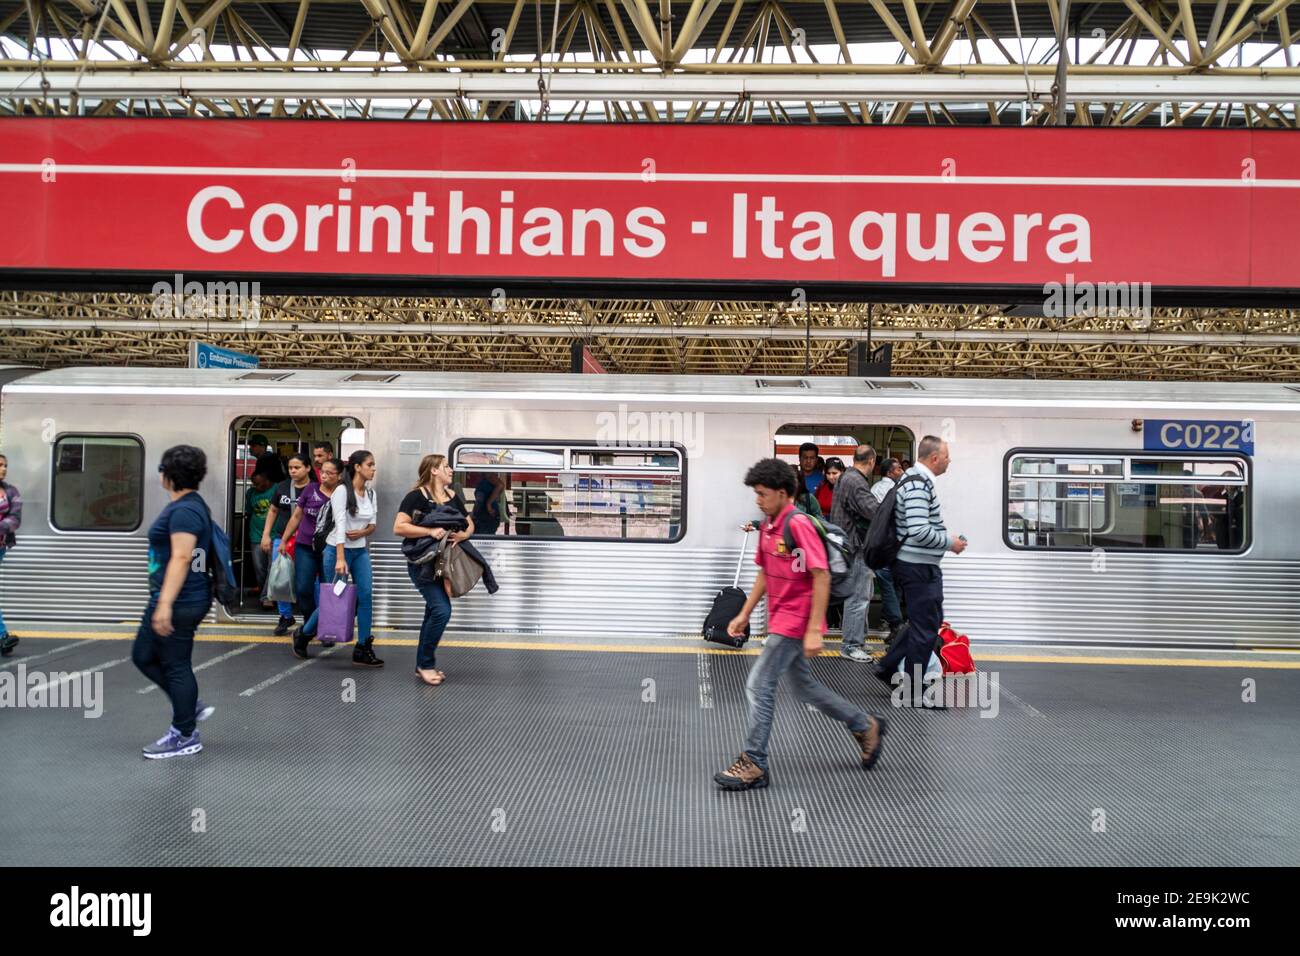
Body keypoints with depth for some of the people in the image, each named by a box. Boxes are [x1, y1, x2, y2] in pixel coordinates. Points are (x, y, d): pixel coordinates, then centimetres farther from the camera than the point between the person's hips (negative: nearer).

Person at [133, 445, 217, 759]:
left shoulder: (184, 511, -19)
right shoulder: (187, 505, 13)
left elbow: (181, 558, -26)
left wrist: (165, 604, -27)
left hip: (180, 603, -10)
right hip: (173, 600, 10)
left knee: (175, 665, 0)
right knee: (144, 655, 18)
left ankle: (185, 737, 12)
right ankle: (191, 707, 24)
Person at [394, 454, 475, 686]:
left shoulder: (453, 496, 9)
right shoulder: (417, 496, -10)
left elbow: (469, 524, 15)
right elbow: (399, 528, -17)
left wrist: (464, 534, -7)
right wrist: (430, 531, -25)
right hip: (423, 563, -7)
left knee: (434, 613, 12)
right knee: (442, 610, -18)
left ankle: (423, 665, 24)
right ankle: (425, 664, -2)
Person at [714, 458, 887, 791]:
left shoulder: (799, 525, -18)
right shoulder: (767, 526, 9)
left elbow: (822, 577, -21)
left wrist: (814, 630, -23)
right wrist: (745, 614, 15)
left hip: (795, 623, -9)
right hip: (781, 621, 9)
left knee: (759, 685, -7)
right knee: (805, 687, 18)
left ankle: (754, 764, 4)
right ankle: (865, 726, 35)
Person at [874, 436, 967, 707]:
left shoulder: (914, 480, 13)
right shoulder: (919, 485, -20)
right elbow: (918, 530, -28)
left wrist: (946, 537, 15)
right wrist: (950, 542, -15)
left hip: (915, 565, 10)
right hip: (919, 567, -10)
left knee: (930, 622, 20)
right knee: (926, 629, 0)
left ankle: (888, 666, 24)